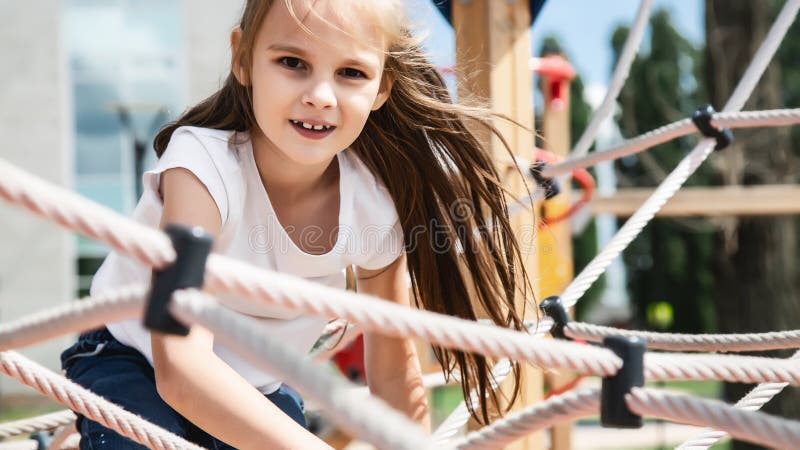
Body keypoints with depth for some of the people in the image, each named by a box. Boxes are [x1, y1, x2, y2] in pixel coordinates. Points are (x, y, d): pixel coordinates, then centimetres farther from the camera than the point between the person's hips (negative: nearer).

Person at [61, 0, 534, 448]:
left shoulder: (378, 201, -21)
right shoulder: (203, 164, -34)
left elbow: (394, 373, -6)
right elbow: (181, 367, -44)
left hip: (257, 393, 4)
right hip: (133, 368, -3)